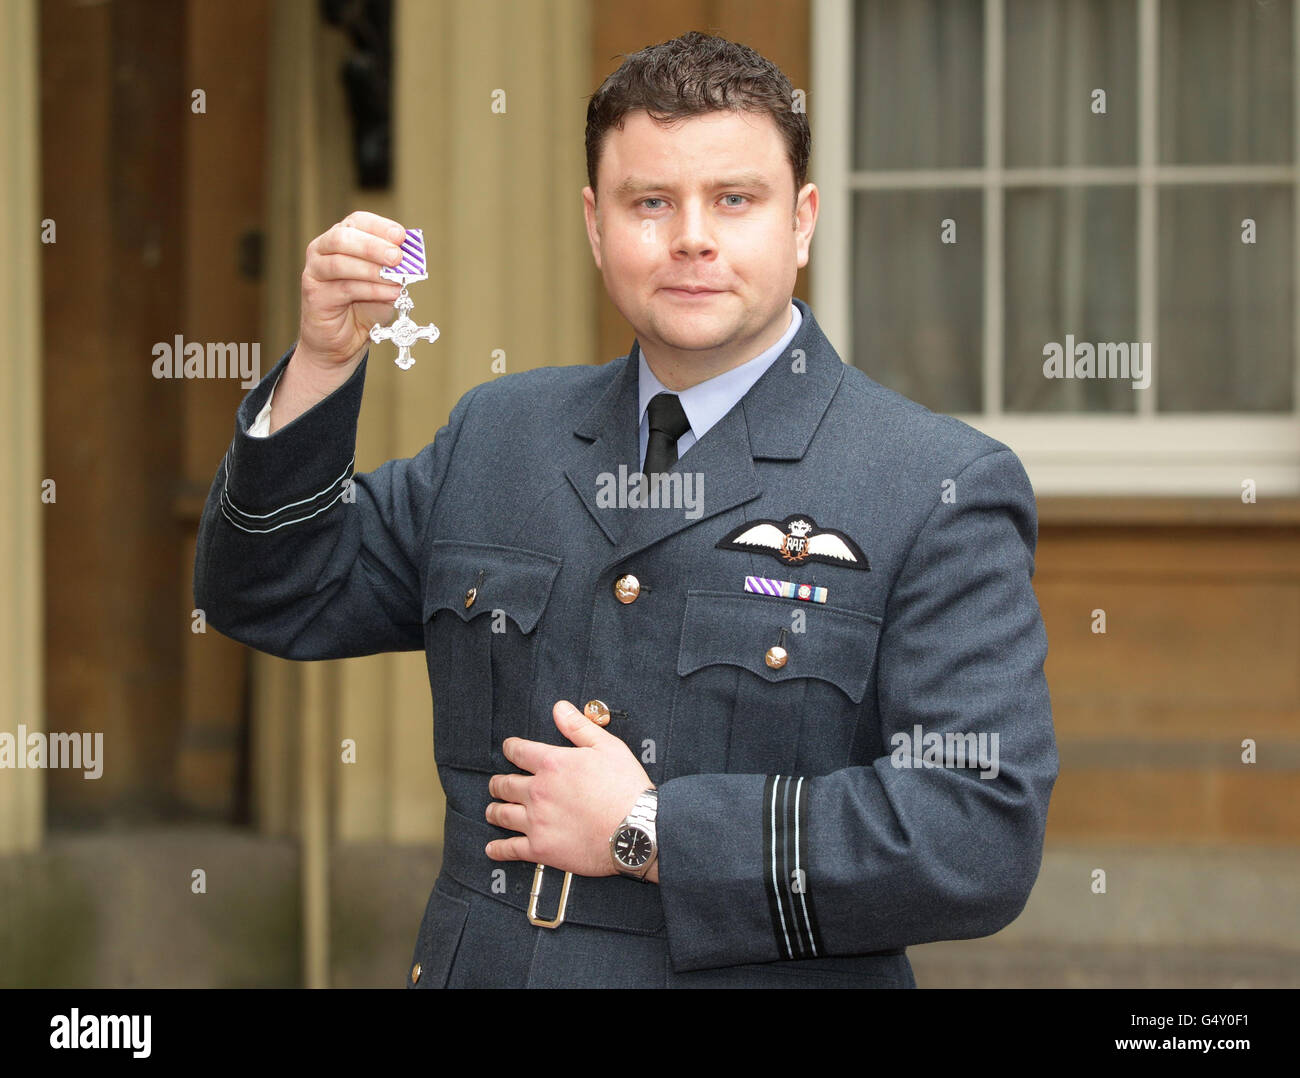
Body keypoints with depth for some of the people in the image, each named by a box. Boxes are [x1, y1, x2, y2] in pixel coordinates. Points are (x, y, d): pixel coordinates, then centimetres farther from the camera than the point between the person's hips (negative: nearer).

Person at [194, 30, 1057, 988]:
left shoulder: (943, 494, -11)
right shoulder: (497, 436, 6)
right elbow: (274, 601, 10)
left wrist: (648, 833, -19)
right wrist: (323, 363, -6)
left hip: (760, 976, -4)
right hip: (478, 965, 4)